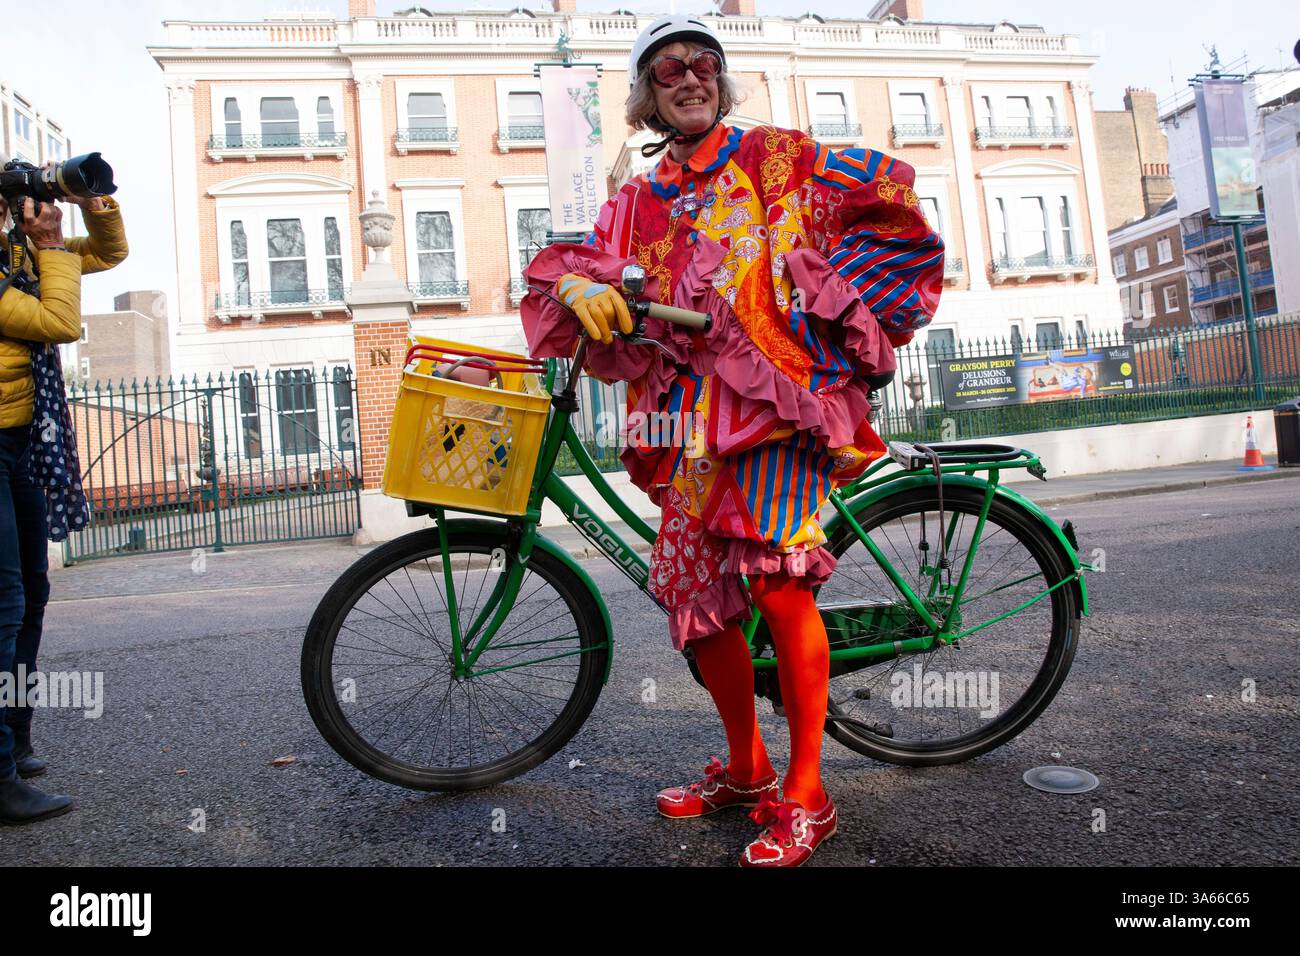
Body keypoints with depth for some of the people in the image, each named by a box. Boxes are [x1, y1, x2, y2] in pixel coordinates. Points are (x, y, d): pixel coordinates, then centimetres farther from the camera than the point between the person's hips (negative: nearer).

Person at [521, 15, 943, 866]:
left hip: (782, 391, -5)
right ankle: (745, 770, 24)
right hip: (694, 413, 5)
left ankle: (805, 795, -1)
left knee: (776, 582, -18)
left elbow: (888, 198, 7)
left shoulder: (773, 155, 10)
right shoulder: (638, 202, 21)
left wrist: (840, 305, 1)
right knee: (693, 596, 4)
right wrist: (582, 286, -15)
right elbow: (579, 261, 9)